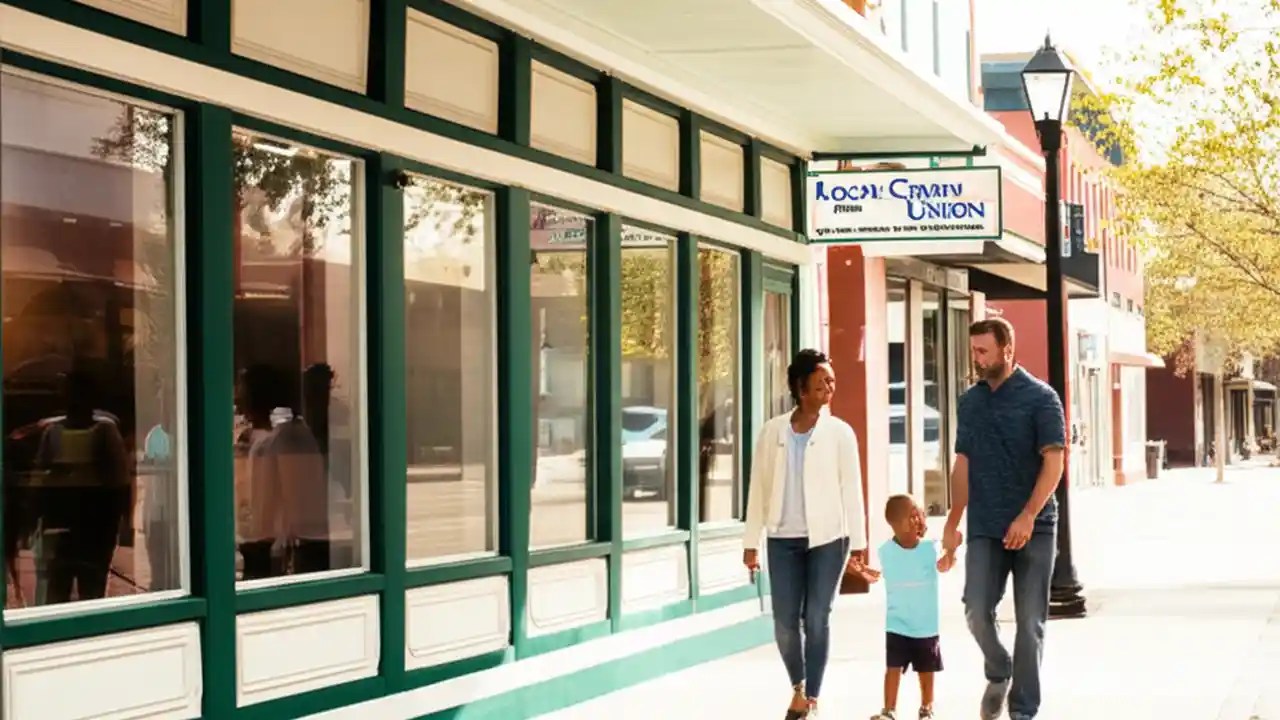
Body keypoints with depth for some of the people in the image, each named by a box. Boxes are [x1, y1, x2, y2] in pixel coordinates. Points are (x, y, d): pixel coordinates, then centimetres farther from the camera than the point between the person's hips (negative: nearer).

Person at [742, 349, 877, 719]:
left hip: (828, 538, -2)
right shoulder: (772, 431, 3)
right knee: (785, 622, 2)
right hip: (784, 539, 2)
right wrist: (751, 542, 4)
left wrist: (857, 545, -2)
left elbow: (851, 490, 0)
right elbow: (759, 488, 6)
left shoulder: (839, 432, -1)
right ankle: (798, 685, 27)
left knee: (816, 620, -2)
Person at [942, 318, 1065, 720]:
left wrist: (1028, 516, -20)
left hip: (1033, 528, -3)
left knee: (1030, 621, 0)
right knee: (977, 611, -5)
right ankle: (998, 675, 23)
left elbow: (1053, 462, -11)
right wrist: (953, 523, 11)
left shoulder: (1040, 398, -5)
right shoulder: (970, 402, 9)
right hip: (984, 529, 3)